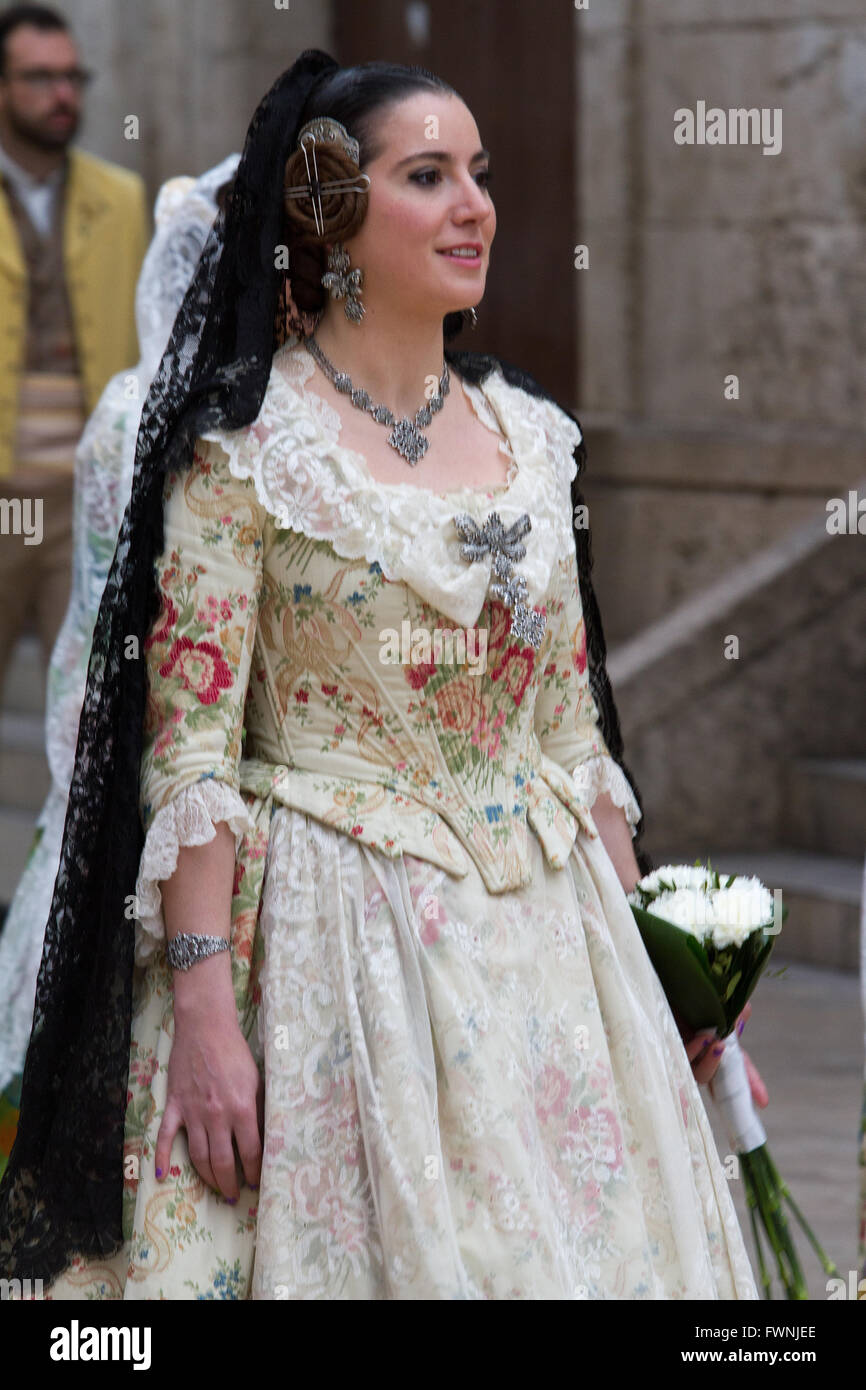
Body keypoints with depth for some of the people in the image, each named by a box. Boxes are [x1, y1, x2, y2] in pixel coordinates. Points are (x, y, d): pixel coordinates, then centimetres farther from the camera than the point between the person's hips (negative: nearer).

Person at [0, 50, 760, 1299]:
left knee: (587, 1245, 7)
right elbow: (190, 748, -12)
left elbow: (573, 726, 14)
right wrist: (204, 1019, -19)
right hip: (335, 936, -5)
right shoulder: (244, 446, -8)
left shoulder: (528, 434, 9)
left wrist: (641, 956, 11)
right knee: (357, 1235, -1)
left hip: (546, 928, 6)